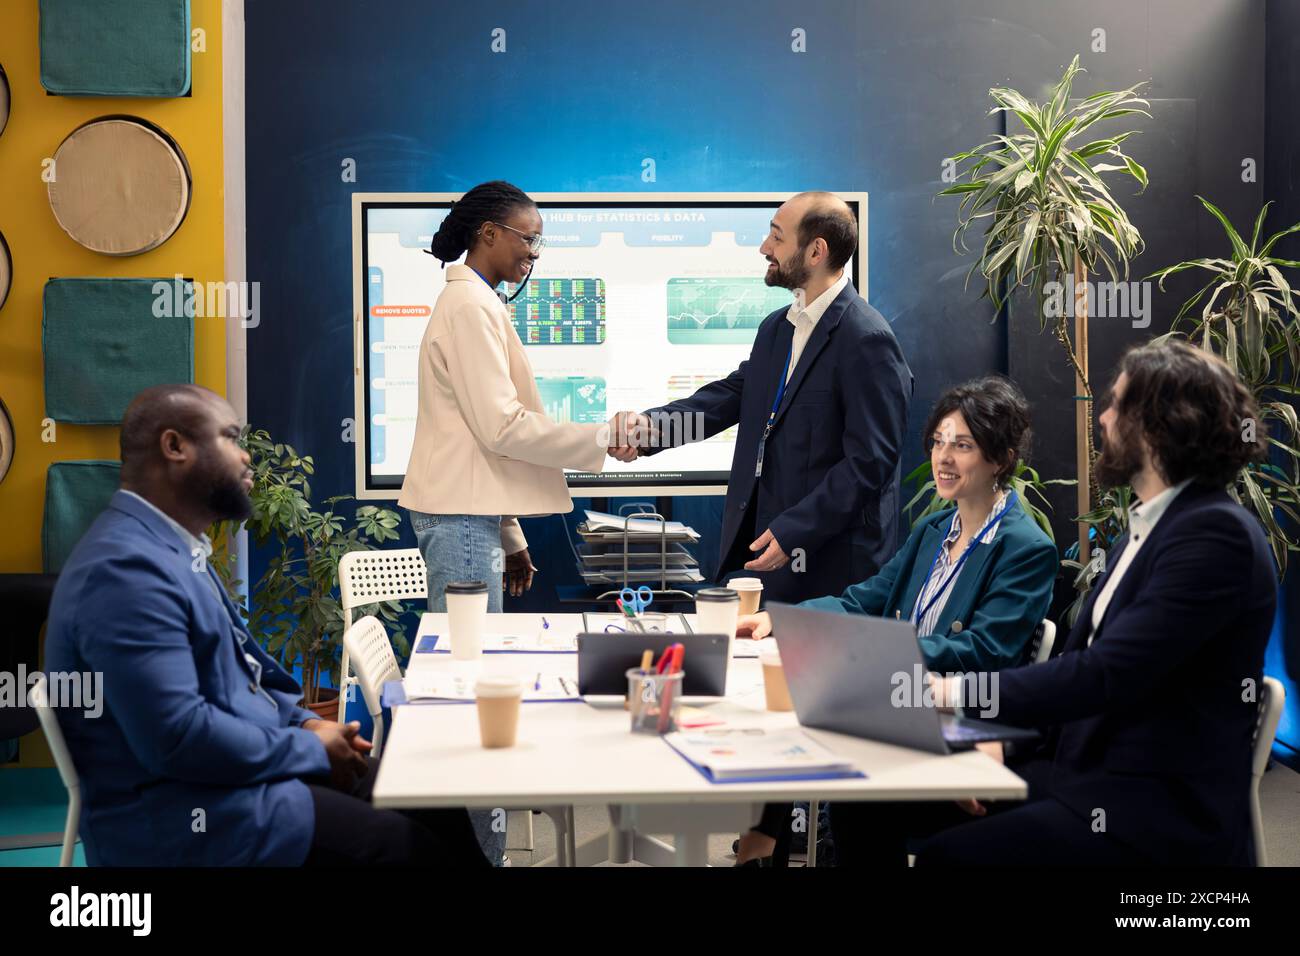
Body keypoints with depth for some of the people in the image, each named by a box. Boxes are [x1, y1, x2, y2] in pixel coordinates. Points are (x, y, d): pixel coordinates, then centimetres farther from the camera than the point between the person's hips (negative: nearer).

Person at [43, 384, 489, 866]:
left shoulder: (170, 546, 13)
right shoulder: (127, 568, -22)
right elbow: (178, 738, -29)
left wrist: (303, 722, 5)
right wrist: (313, 751, -16)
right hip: (184, 814, -10)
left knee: (434, 807, 4)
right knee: (412, 846, -16)